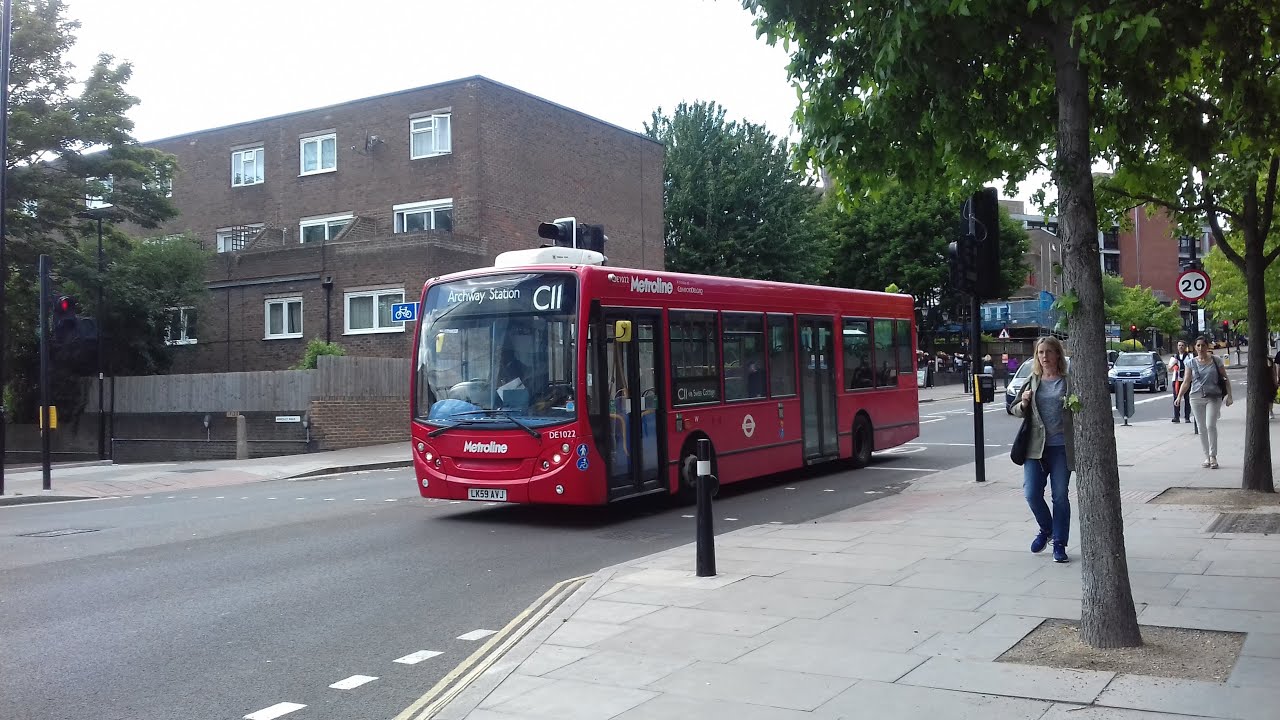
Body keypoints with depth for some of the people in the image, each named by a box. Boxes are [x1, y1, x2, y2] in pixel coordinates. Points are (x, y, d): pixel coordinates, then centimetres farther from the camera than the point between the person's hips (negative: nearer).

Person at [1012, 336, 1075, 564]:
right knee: (1032, 494, -3)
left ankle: (1059, 543, 14)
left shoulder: (1069, 382, 2)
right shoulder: (1032, 382, 8)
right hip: (1036, 446, 2)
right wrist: (1023, 403, -7)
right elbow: (1016, 411, 14)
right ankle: (1046, 529, 24)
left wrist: (1074, 406, -16)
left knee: (1060, 496, 3)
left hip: (1061, 446, -2)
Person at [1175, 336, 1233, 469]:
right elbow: (1186, 382, 5)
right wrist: (1179, 396, -7)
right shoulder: (1191, 363, 6)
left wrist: (1229, 395, -2)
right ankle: (1207, 457, 14)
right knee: (1201, 428, 5)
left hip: (1213, 397, -2)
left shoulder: (1215, 360, 3)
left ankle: (1213, 456, -5)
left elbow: (1225, 378, 6)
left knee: (1211, 425, -14)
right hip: (1196, 398, 2)